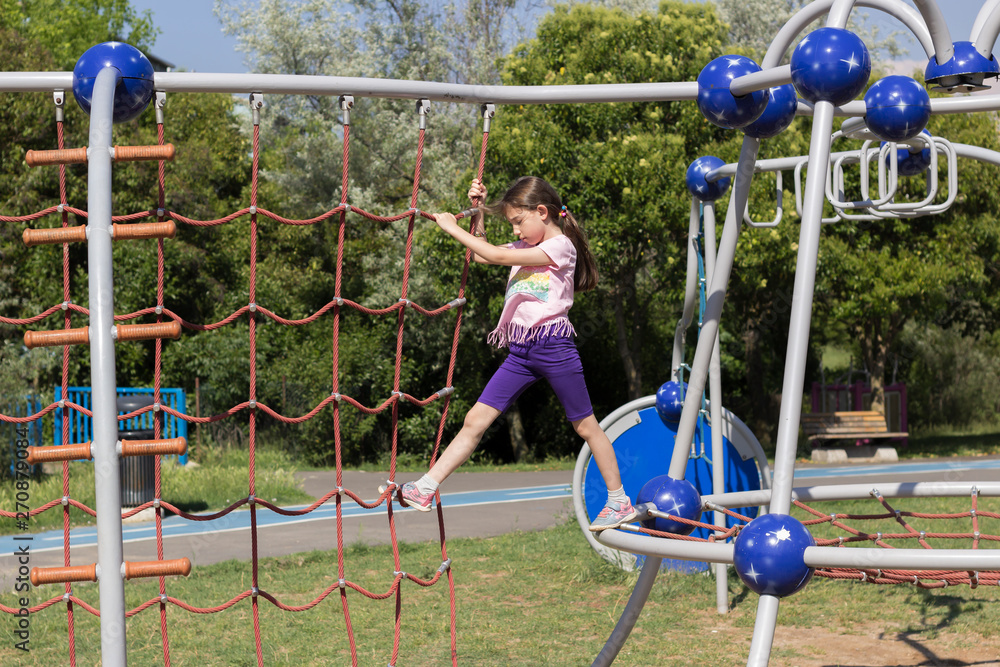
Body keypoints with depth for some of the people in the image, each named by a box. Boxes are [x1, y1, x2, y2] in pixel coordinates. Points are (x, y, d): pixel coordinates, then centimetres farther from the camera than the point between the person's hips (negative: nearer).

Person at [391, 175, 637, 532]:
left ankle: (619, 502, 18)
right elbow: (480, 255, 26)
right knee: (475, 419, -1)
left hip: (554, 347, -7)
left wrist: (453, 228, -10)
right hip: (521, 352, 7)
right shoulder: (525, 248, 15)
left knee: (586, 425, 5)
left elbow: (497, 256, -16)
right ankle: (425, 489, -5)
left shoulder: (561, 246, -10)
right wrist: (477, 211, 15)